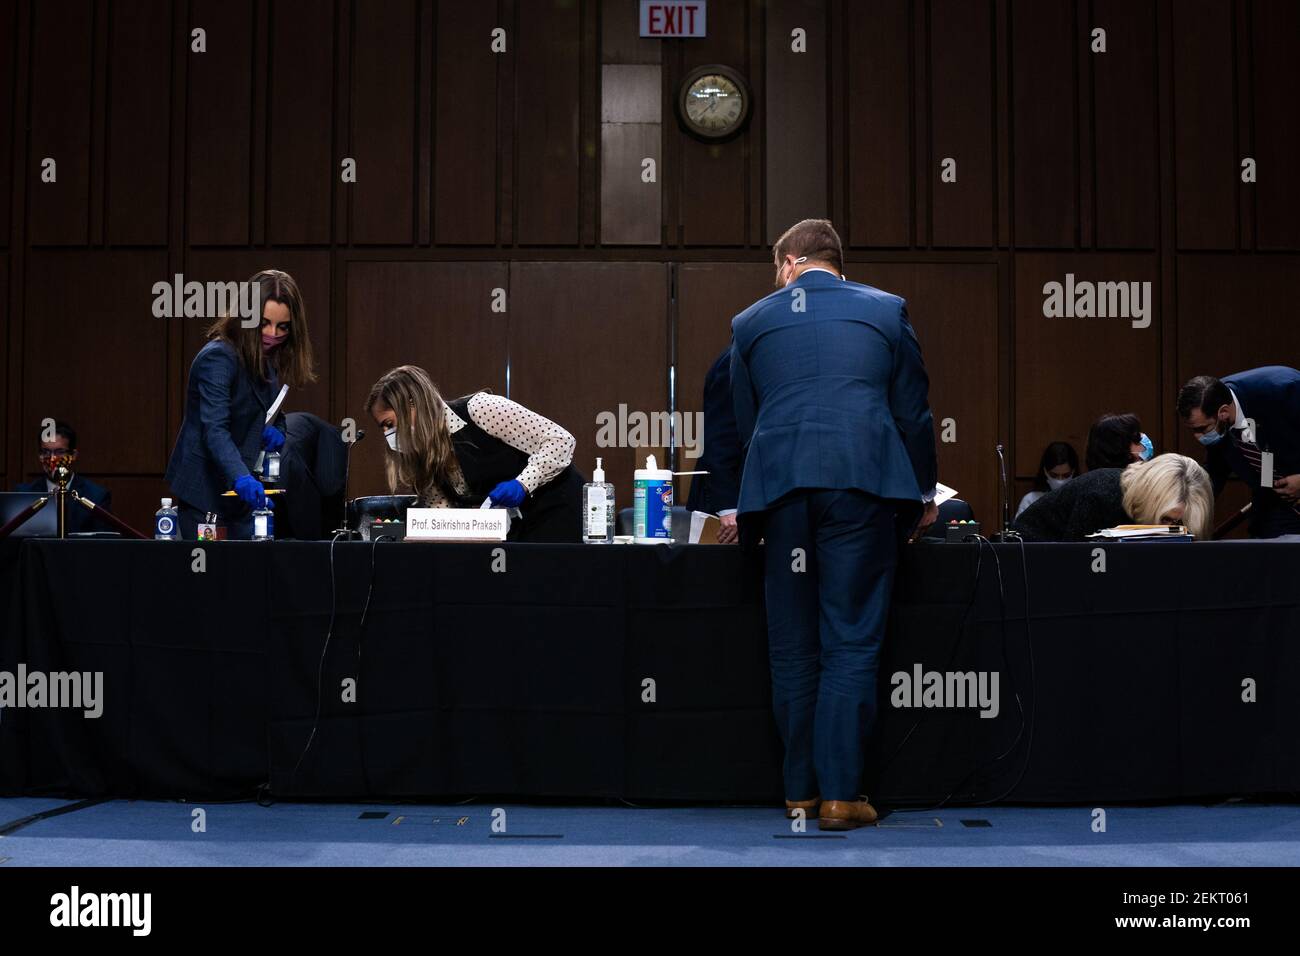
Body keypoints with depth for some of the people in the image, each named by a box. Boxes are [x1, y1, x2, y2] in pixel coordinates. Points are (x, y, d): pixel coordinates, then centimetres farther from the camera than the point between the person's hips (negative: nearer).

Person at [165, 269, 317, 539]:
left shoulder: (270, 359, 7)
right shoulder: (218, 357, -18)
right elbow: (214, 428, -29)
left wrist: (274, 430, -4)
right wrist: (241, 477, -44)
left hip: (244, 487, 7)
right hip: (204, 487, -7)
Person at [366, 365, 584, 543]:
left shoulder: (480, 409, -17)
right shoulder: (425, 457, 5)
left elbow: (561, 441, -17)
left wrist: (522, 485, -28)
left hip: (558, 509, -7)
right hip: (518, 528, 7)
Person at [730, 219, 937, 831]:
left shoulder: (750, 321, 15)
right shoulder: (886, 310, 12)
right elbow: (913, 412, 13)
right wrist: (924, 494, 25)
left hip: (782, 485, 2)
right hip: (864, 482, -1)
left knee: (792, 646, 10)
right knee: (852, 642, 1)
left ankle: (800, 791, 15)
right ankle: (840, 794, -1)